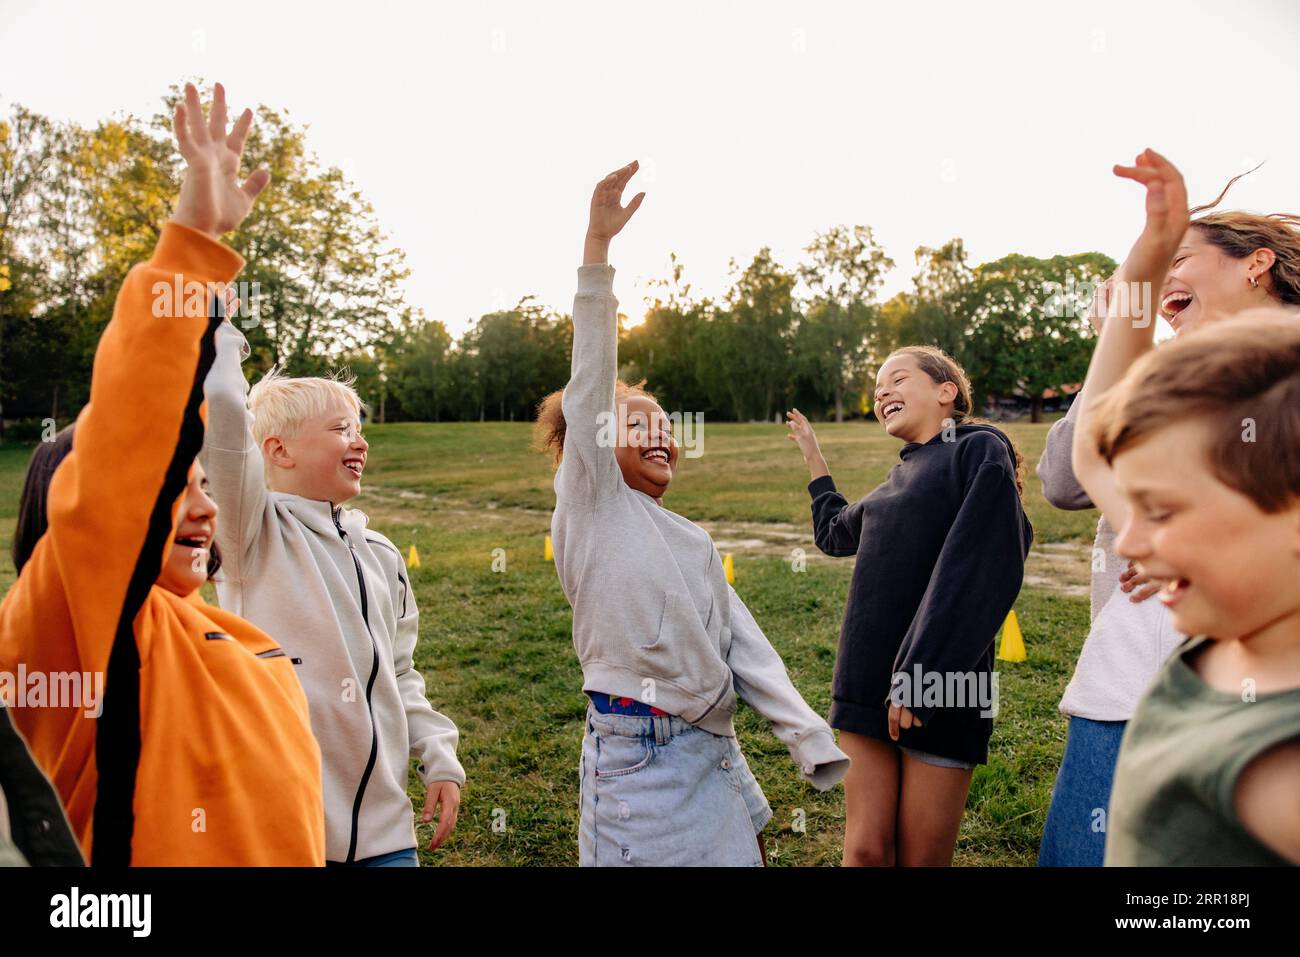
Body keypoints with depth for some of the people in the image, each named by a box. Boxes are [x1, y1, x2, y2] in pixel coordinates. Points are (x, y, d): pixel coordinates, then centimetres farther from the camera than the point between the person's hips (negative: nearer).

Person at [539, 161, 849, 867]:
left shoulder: (693, 542, 17)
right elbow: (589, 384, -15)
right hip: (641, 755, -7)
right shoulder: (590, 504, -3)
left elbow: (746, 649, 10)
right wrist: (598, 244, -23)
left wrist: (817, 748, 1)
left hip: (718, 756, 7)